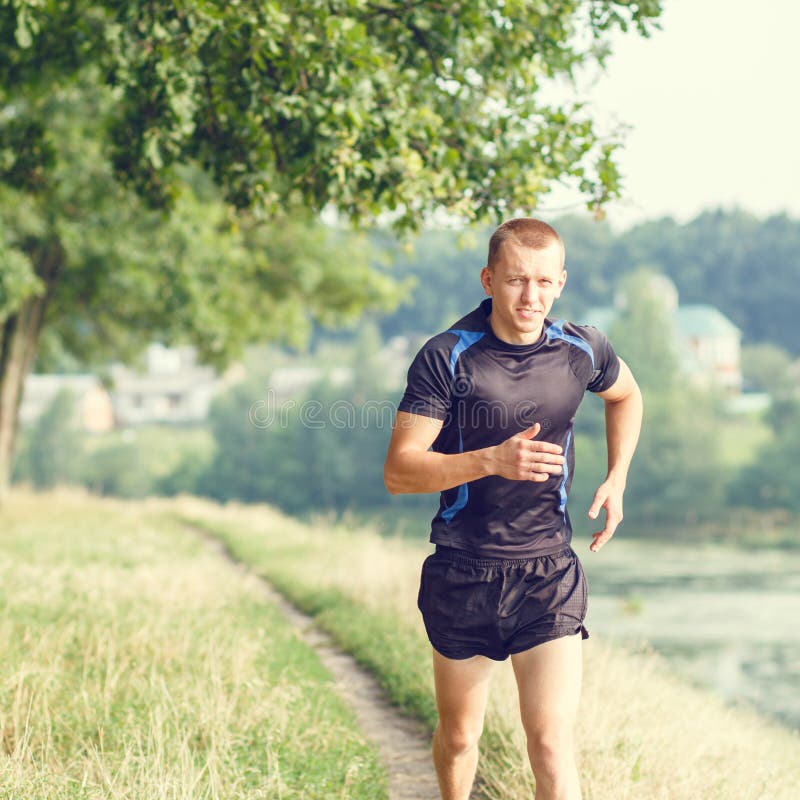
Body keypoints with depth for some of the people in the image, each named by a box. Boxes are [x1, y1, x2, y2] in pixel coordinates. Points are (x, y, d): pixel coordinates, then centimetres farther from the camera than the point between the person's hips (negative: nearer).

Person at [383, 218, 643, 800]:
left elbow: (626, 395, 24)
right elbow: (398, 472, -15)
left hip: (549, 576, 1)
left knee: (552, 741, -11)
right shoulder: (446, 358, -12)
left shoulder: (583, 351, -1)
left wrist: (617, 478, 10)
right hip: (462, 575, -1)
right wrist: (493, 460, -28)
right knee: (459, 736, 15)